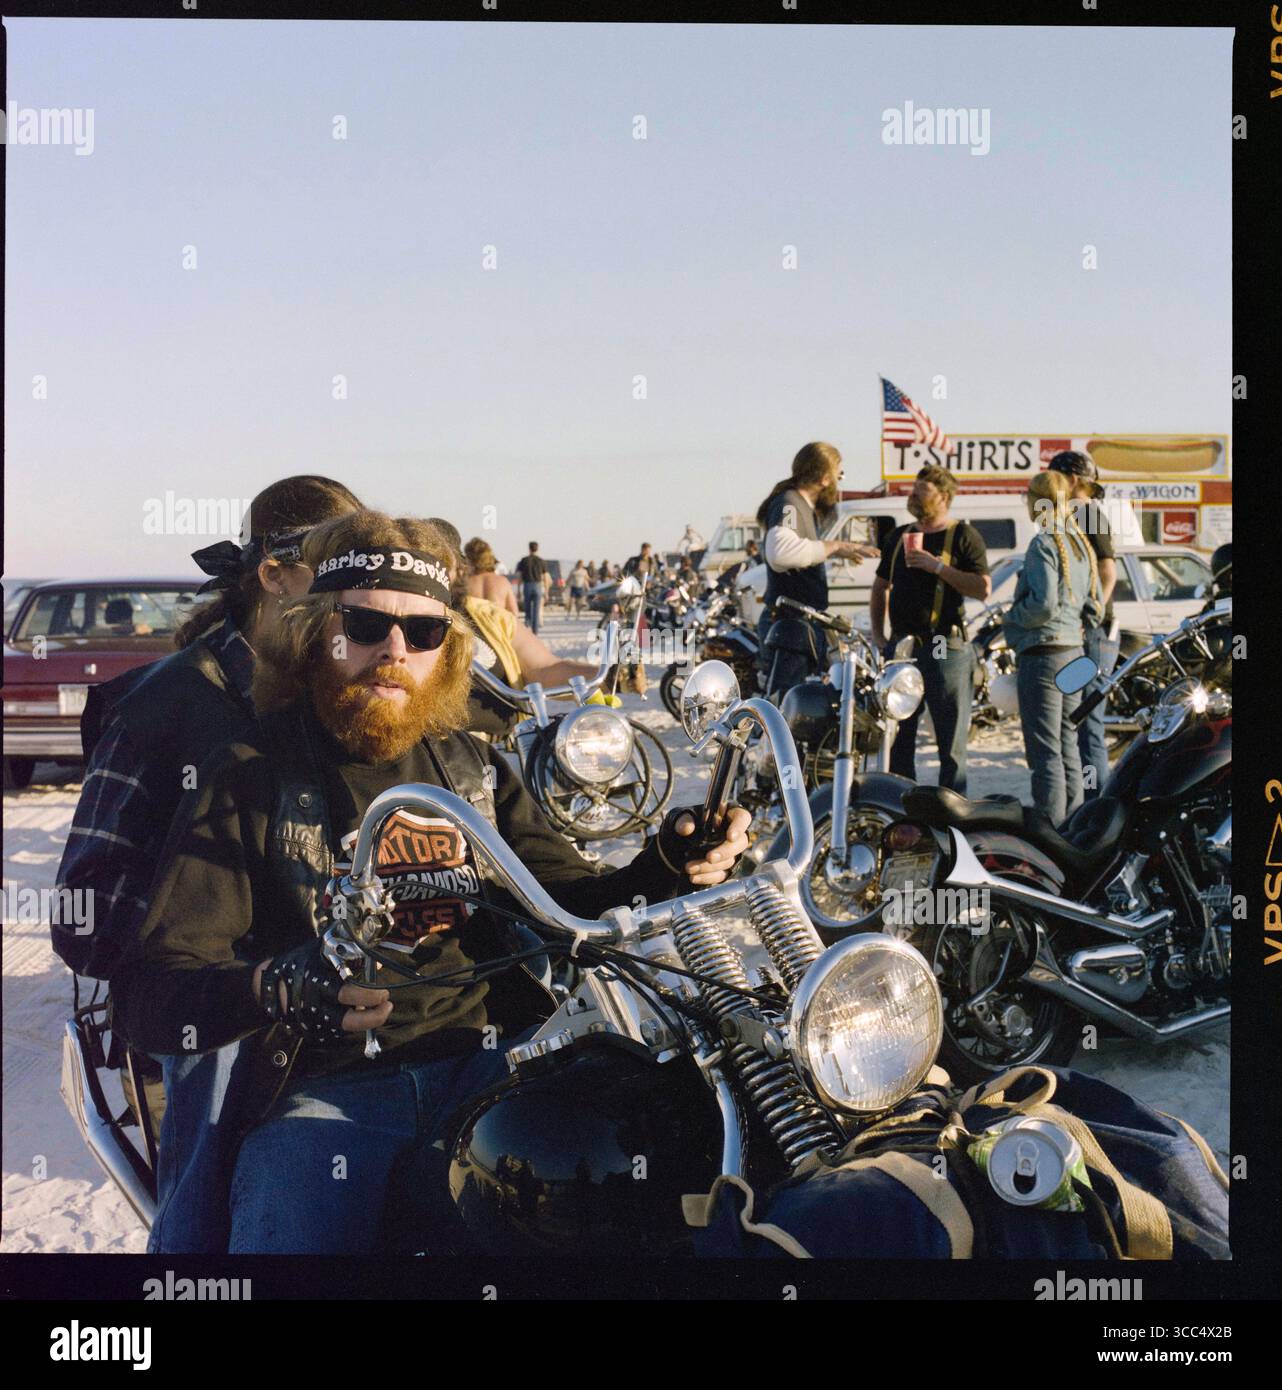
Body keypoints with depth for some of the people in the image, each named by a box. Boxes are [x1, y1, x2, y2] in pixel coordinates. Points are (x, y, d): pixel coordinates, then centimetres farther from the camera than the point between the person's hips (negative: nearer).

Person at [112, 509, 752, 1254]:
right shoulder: (250, 778, 2)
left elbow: (575, 904, 17)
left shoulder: (472, 767, 15)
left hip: (479, 1067, 3)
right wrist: (275, 988, -28)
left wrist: (667, 869, -5)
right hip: (315, 1091, -2)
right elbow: (154, 991, -5)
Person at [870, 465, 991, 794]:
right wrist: (878, 637, 12)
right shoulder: (898, 537, 17)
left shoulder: (963, 536, -1)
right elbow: (880, 588, 22)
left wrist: (938, 566, -16)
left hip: (945, 649, -6)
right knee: (897, 738, 9)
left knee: (951, 742, -2)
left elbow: (983, 588, -11)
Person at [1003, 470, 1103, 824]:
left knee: (1045, 752, -5)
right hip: (1074, 651, 8)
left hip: (1042, 653, -8)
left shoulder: (1043, 544, -13)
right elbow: (1094, 609, 13)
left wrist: (1011, 619, -5)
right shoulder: (1081, 544, 12)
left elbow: (1044, 603, -21)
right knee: (1068, 746, 15)